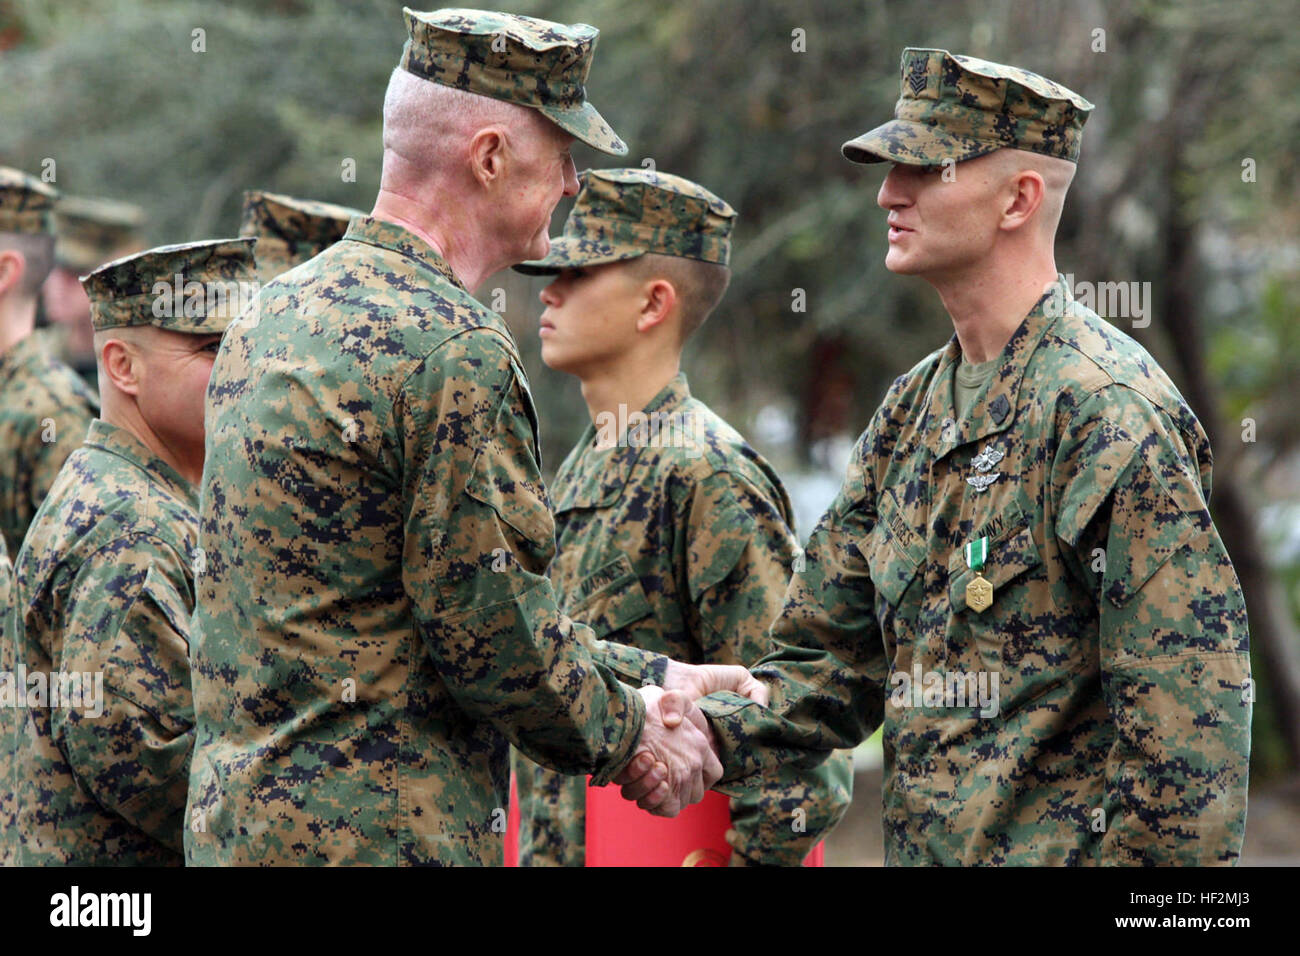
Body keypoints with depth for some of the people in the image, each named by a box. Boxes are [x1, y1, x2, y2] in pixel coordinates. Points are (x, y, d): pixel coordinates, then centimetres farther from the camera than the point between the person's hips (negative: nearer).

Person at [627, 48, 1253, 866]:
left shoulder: (1106, 408, -14)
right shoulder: (912, 410, 12)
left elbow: (1188, 693, -18)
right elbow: (830, 660, 14)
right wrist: (699, 736, -5)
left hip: (1063, 845, -8)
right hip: (923, 844, 8)